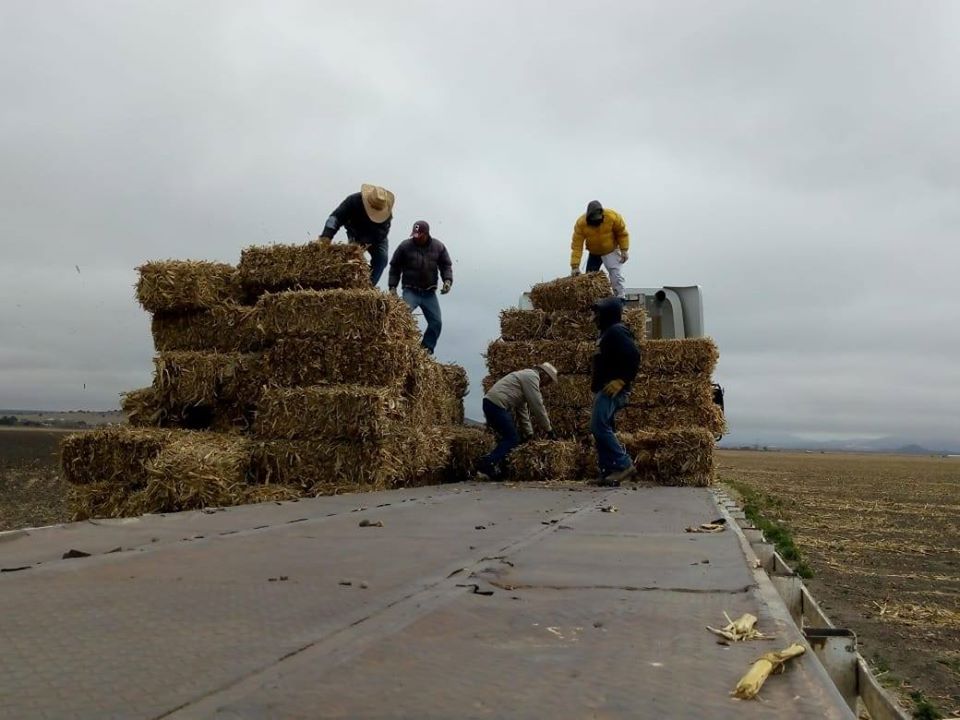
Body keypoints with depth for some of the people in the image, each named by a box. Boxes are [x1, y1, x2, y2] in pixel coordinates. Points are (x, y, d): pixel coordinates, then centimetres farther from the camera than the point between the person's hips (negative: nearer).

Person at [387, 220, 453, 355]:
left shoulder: (438, 246, 0)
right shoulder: (405, 246, -6)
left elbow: (446, 265, 7)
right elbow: (395, 267, 3)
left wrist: (447, 280, -11)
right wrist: (392, 286, -3)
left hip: (429, 293, 3)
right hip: (411, 291, -3)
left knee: (436, 322, 2)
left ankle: (427, 348, 16)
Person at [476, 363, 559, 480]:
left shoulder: (526, 376, 27)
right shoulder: (532, 376, -4)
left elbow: (522, 409, 27)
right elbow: (537, 406, -8)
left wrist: (529, 433, 25)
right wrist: (549, 430, 0)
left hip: (490, 403, 10)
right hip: (496, 405, -10)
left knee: (507, 438, 14)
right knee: (512, 439, -8)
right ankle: (486, 467, -16)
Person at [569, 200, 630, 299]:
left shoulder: (613, 216, -26)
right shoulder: (581, 223, -25)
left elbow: (622, 233, -9)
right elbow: (577, 245, -24)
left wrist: (624, 250, -12)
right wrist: (575, 266, -28)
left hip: (611, 251, -2)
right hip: (594, 253, 2)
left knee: (615, 275, -16)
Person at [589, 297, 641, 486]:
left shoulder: (616, 331, -11)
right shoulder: (609, 332, 21)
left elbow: (633, 357, -23)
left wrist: (621, 381, -24)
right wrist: (596, 382, 19)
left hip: (611, 390, -11)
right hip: (605, 390, 11)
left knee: (599, 427, -17)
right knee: (602, 429, 7)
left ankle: (624, 465, -13)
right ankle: (609, 473, 8)